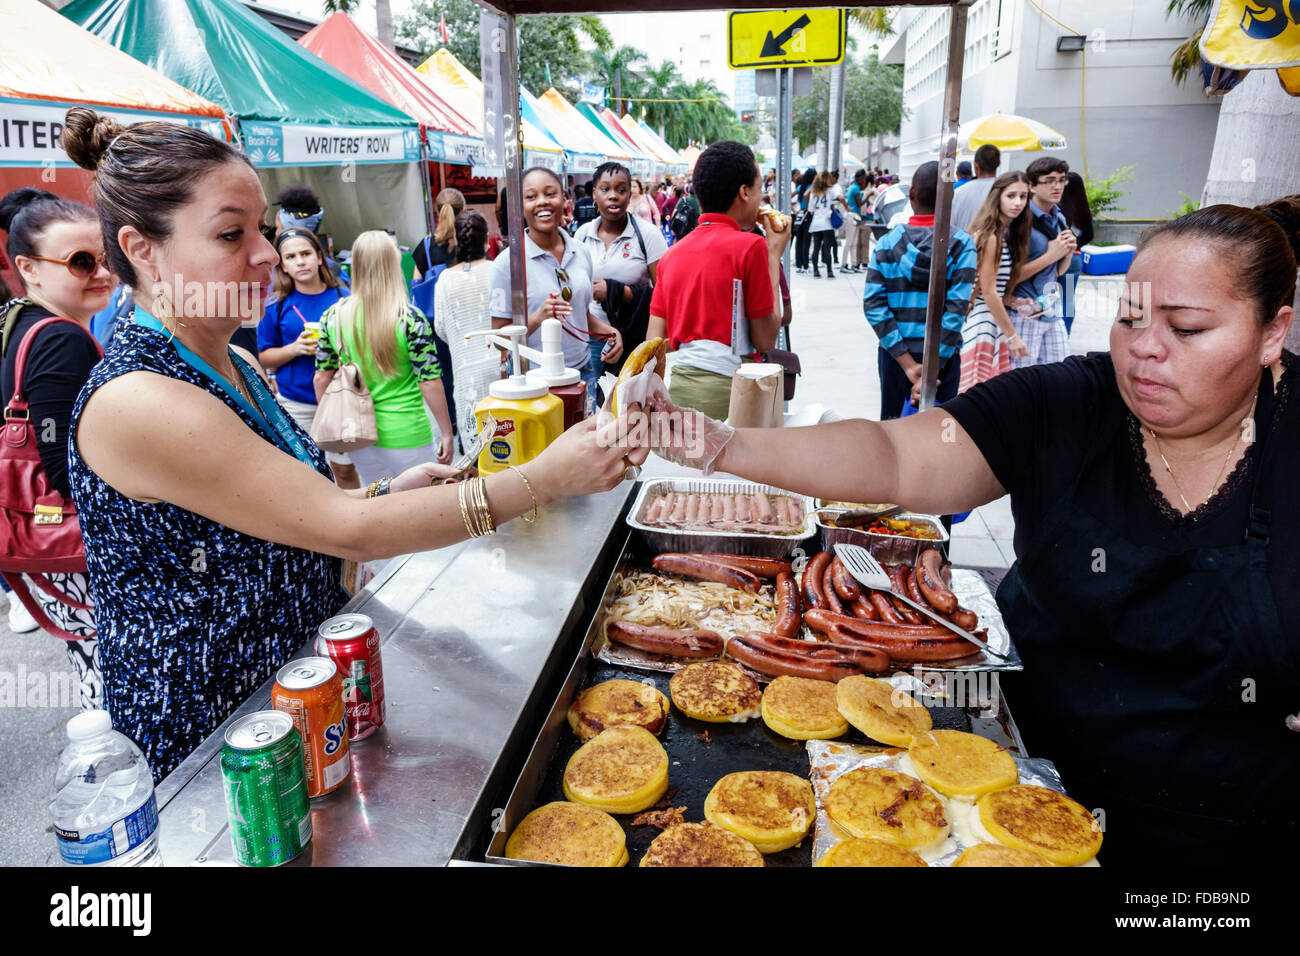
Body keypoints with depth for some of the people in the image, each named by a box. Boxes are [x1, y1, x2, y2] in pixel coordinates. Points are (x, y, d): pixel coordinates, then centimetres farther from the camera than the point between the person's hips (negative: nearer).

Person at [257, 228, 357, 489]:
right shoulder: (276, 306, 0)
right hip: (295, 404, 0)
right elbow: (264, 358, 5)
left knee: (345, 469, 6)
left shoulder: (342, 298, 0)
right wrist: (294, 349, -12)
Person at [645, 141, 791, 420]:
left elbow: (655, 342, 8)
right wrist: (774, 256, 5)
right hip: (724, 388, -6)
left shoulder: (672, 253, 10)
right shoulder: (750, 245, -6)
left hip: (678, 384, 6)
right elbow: (766, 341, -1)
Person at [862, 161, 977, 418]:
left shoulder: (887, 242, -3)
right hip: (943, 355, -1)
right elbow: (957, 308, -15)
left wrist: (908, 364, -14)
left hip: (894, 355, 2)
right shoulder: (961, 244, -7)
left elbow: (873, 304, -12)